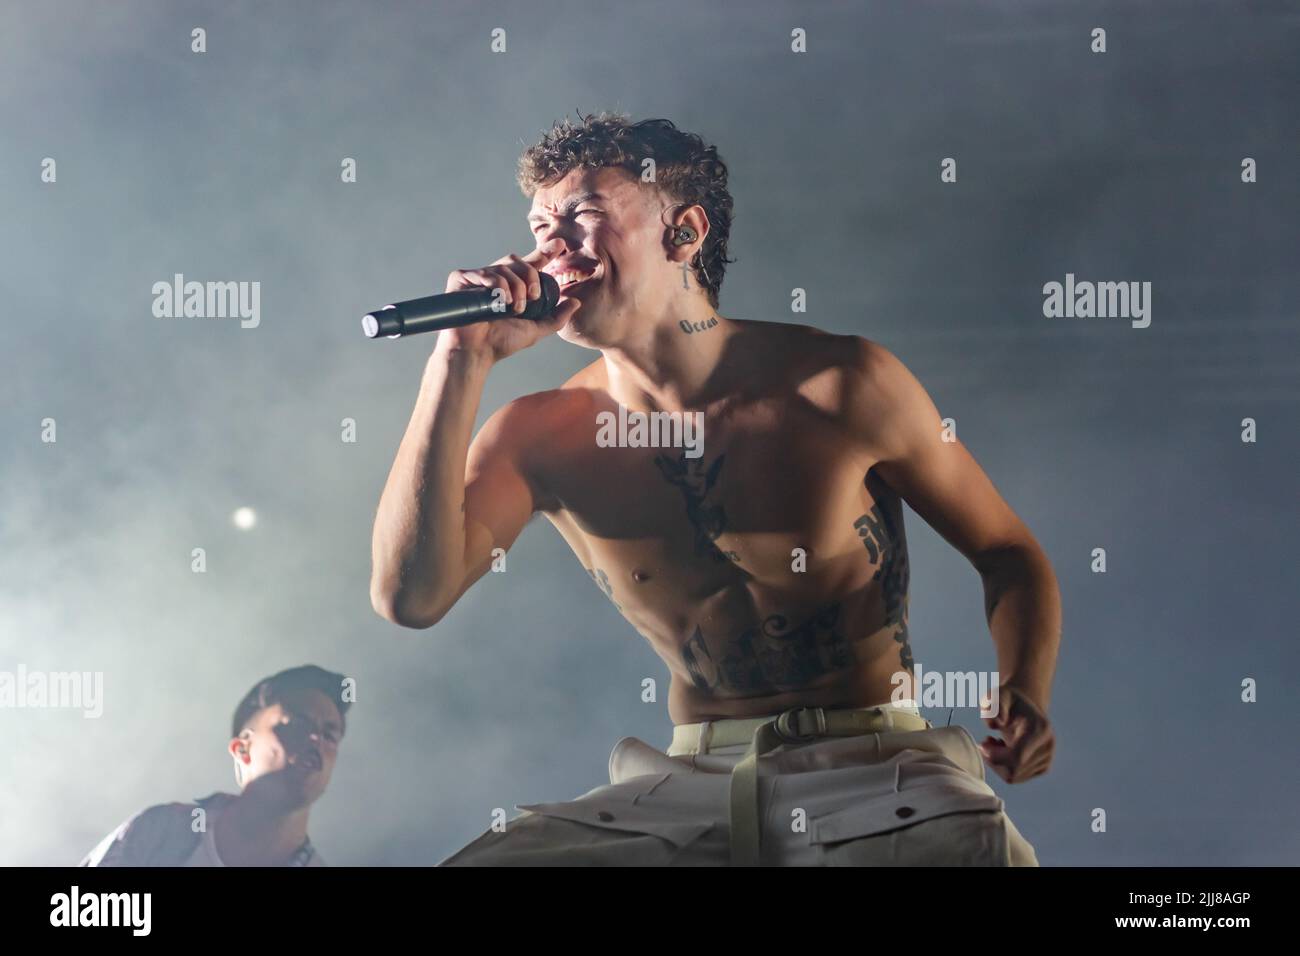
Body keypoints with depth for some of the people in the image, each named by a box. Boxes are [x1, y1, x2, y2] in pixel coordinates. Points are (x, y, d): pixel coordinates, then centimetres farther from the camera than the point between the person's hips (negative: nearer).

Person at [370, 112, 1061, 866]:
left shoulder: (842, 385, -7)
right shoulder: (539, 438, 1)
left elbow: (1009, 551, 4)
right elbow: (411, 597, -15)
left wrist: (1026, 696, -16)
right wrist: (462, 362, -15)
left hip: (879, 772, -2)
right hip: (690, 783, 2)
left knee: (987, 846, -34)